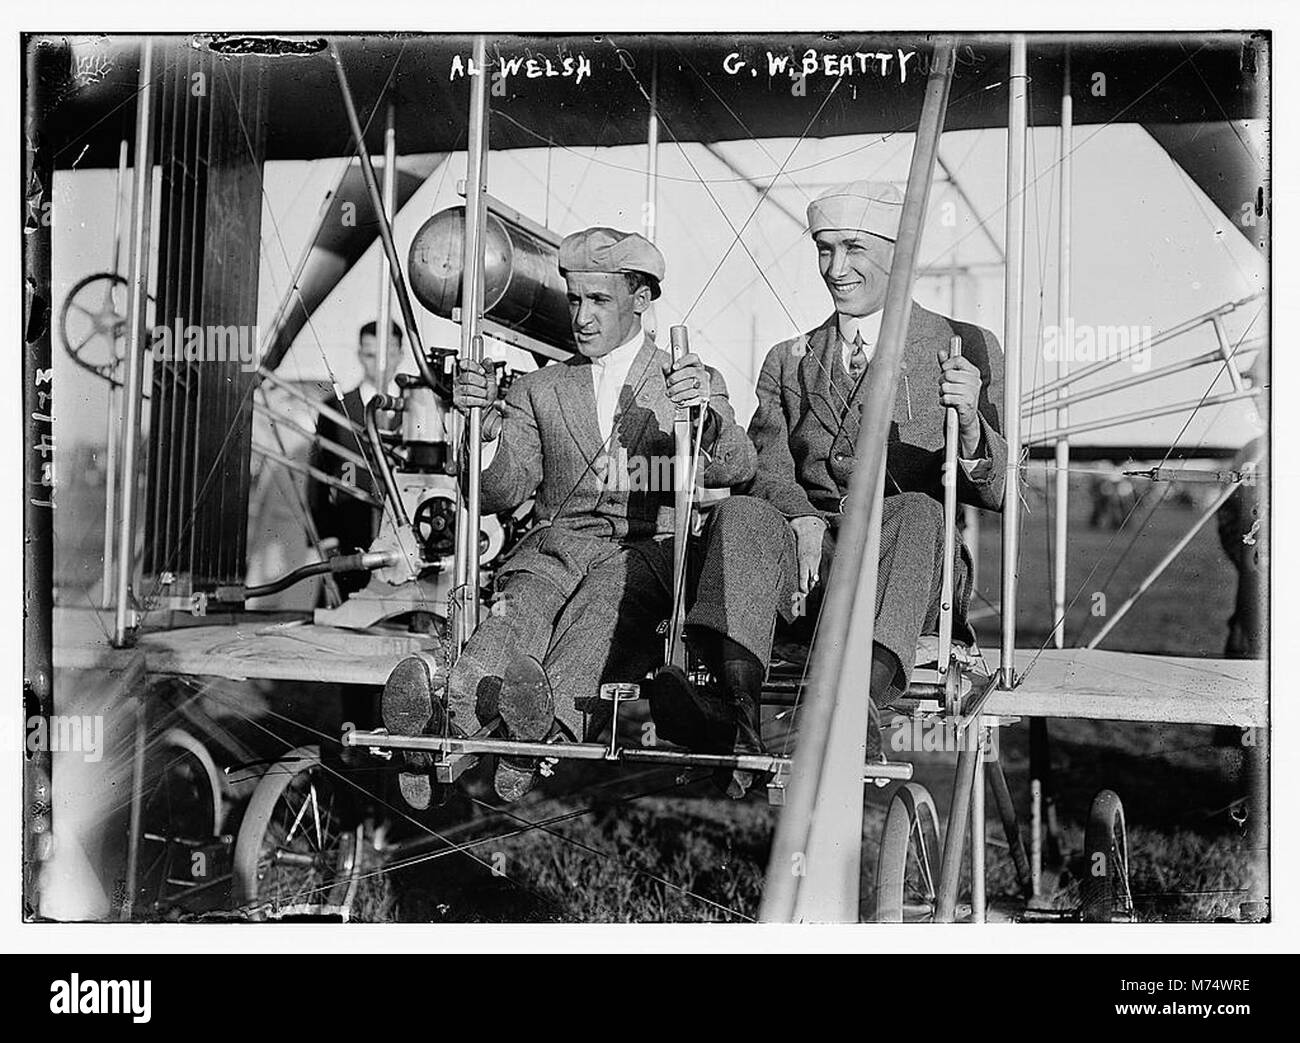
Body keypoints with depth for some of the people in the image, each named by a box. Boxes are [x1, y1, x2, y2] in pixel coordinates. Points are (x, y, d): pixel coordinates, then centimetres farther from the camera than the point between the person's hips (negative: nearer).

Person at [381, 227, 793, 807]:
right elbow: (502, 493, 12)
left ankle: (548, 730, -64)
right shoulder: (539, 390, 25)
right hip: (561, 543, 2)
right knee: (526, 605, -34)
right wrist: (486, 428, -8)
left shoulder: (695, 382, 19)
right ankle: (450, 724, -62)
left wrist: (705, 414, -23)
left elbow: (736, 470, -1)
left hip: (653, 549, -1)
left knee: (605, 596, -37)